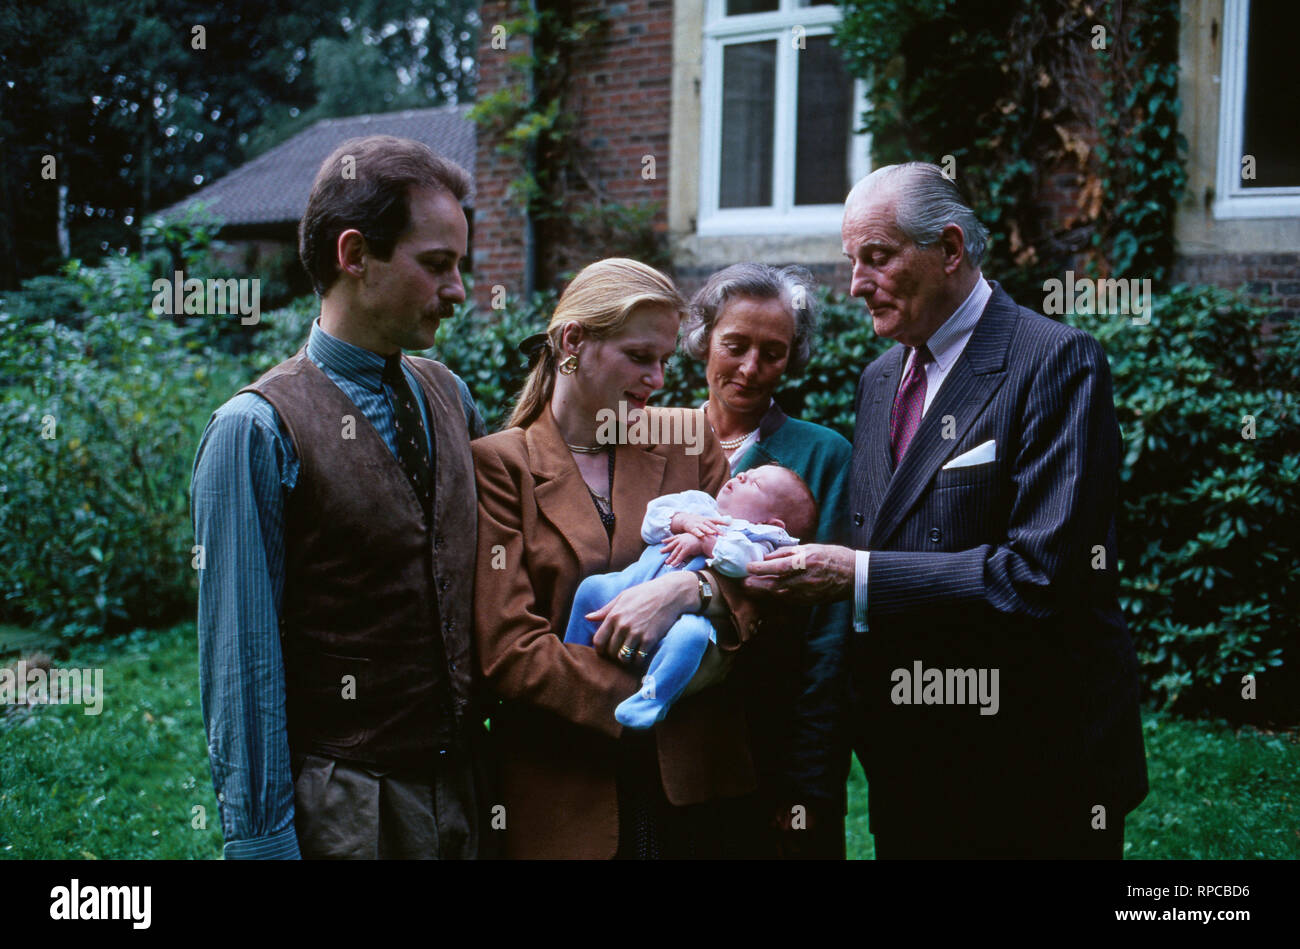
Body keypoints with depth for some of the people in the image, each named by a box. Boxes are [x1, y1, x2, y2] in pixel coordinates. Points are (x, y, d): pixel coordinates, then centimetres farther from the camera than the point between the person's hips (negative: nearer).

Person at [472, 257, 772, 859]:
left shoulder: (689, 438, 7)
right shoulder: (499, 463, -4)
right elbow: (507, 650, -9)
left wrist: (690, 588, -18)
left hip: (696, 778, 3)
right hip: (564, 792, -3)